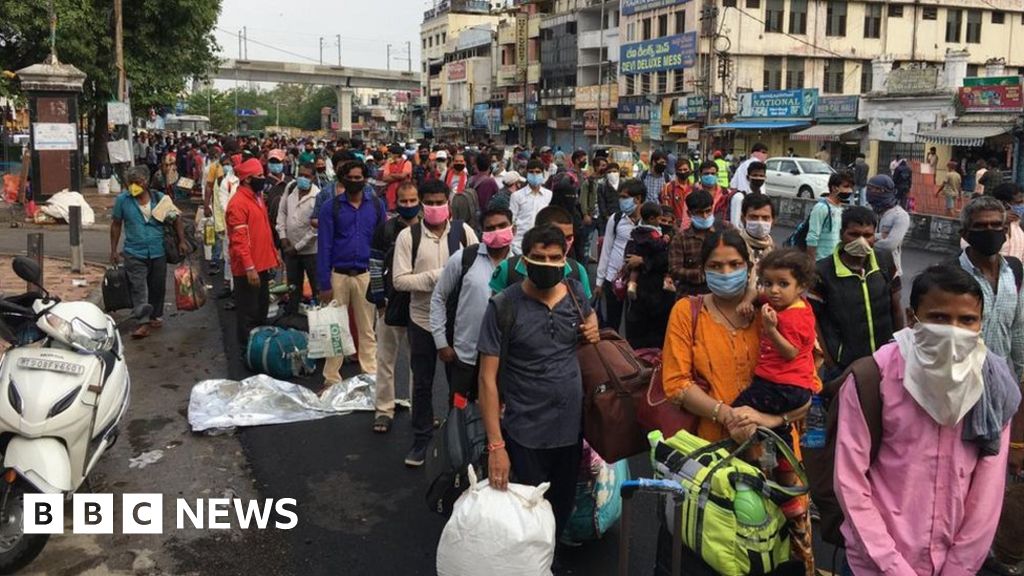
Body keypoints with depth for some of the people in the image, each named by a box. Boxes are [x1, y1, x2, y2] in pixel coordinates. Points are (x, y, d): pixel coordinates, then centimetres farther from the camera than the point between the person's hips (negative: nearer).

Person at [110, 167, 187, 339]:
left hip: (158, 252, 2)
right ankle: (143, 323, -8)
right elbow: (116, 224, 5)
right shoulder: (122, 200, -3)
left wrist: (181, 241, 1)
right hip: (134, 253, -1)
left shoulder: (160, 198, -2)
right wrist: (113, 250, 4)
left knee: (157, 287, 13)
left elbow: (176, 218, 7)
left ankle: (156, 316, 31)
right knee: (138, 288, -8)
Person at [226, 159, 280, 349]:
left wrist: (272, 258, 16)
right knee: (248, 312, 3)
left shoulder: (258, 197, 11)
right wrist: (249, 267, -24)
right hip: (248, 269, -9)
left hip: (263, 265, 9)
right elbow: (239, 239, -21)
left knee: (262, 308, 19)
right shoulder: (238, 203, -17)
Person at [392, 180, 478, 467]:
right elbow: (399, 280, -10)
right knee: (422, 383, 11)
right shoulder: (408, 235, -6)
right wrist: (435, 276, -19)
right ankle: (421, 439, 27)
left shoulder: (463, 231, -2)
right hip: (423, 320, -1)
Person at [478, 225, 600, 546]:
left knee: (562, 511, 20)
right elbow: (488, 378, -14)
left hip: (571, 428, 4)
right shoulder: (503, 307, -14)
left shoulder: (575, 292, -1)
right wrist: (495, 445, -20)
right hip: (524, 434, -4)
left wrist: (594, 327, -2)